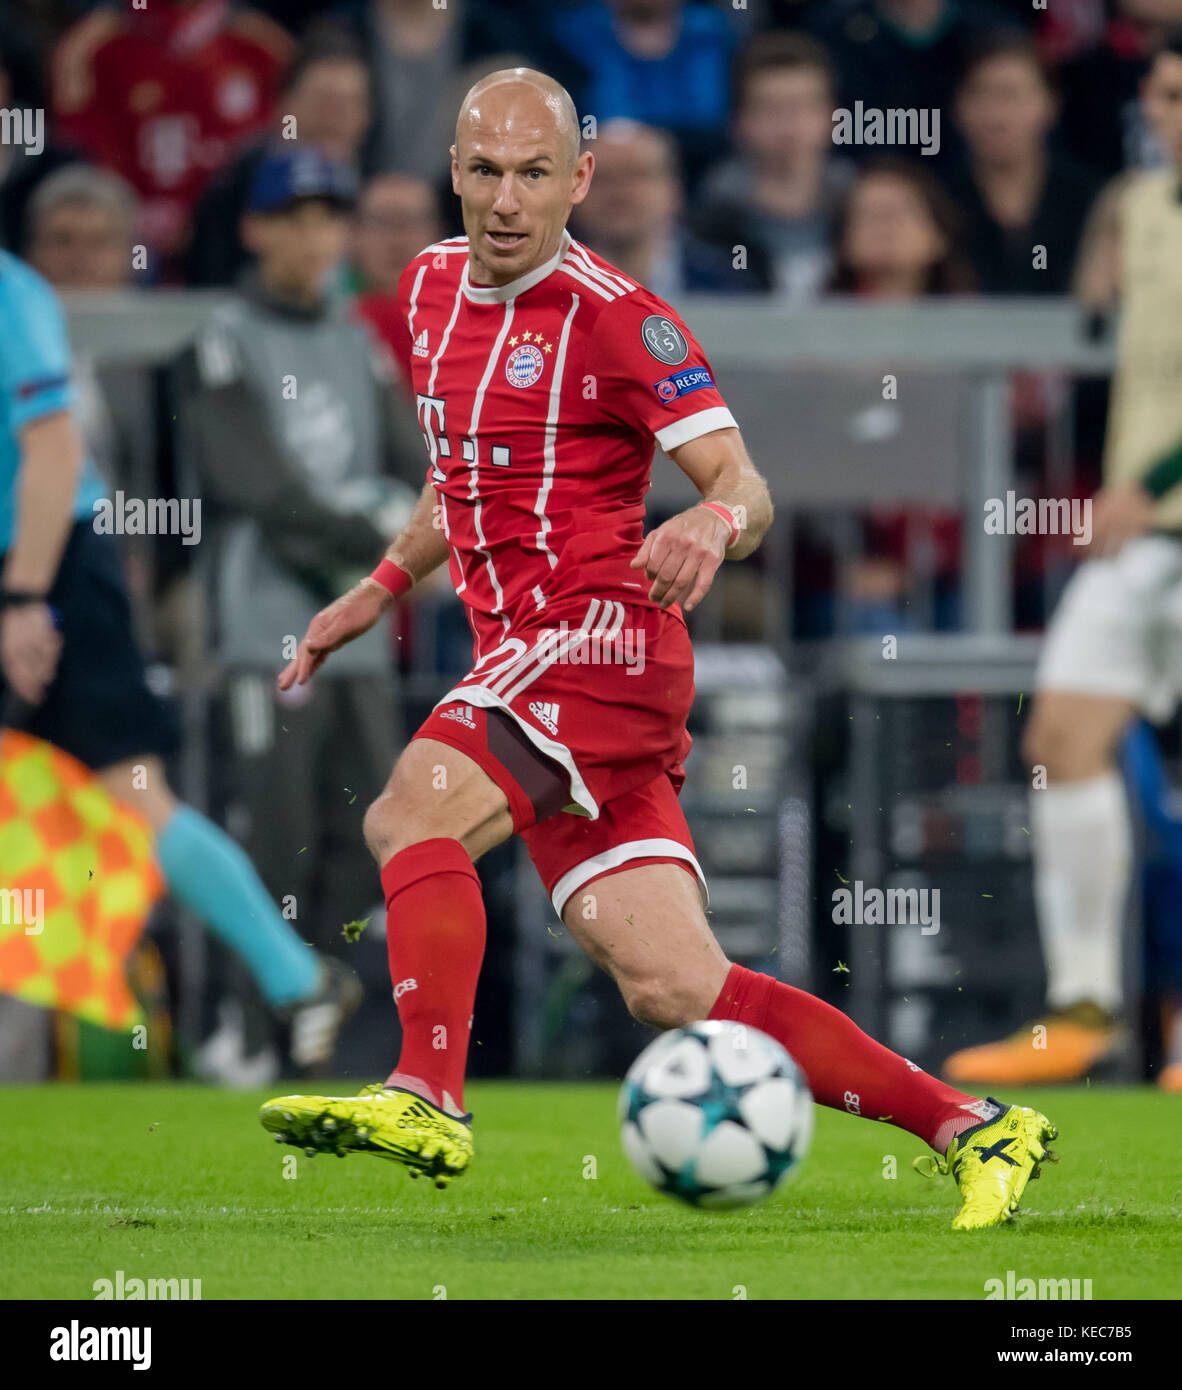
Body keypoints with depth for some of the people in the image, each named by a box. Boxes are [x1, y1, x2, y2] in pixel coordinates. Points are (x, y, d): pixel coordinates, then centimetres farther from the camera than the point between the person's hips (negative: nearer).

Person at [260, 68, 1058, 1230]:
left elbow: (744, 485, -13)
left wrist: (714, 523, -34)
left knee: (411, 814, -27)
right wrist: (379, 590, 29)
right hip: (522, 657, 7)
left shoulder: (612, 316, -8)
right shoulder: (434, 287, 16)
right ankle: (973, 1130, 4)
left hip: (600, 637, -7)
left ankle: (426, 1101, -36)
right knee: (677, 991, 0)